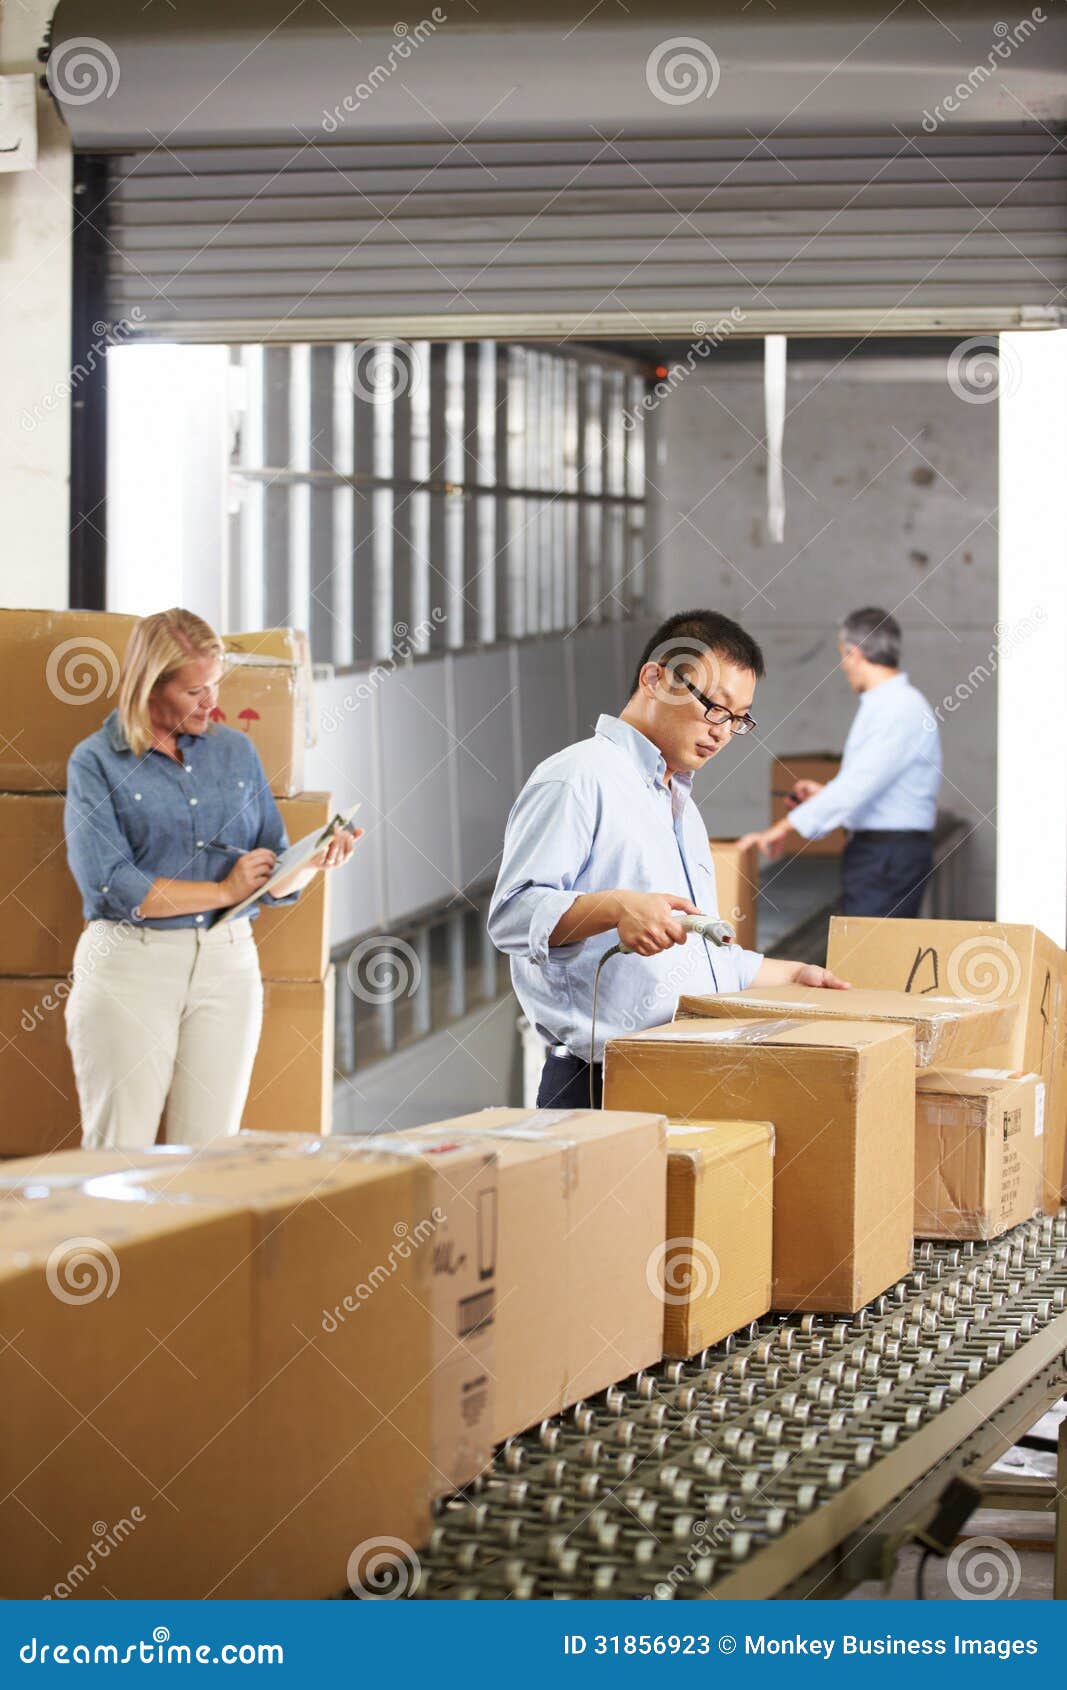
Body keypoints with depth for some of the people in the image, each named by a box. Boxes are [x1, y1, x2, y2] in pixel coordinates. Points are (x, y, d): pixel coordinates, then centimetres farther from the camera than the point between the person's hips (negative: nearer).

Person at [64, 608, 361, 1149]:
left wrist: (316, 861, -11)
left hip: (228, 963, 4)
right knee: (119, 1158, -3)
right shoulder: (96, 761, -1)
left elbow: (275, 879, 11)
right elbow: (110, 885, -12)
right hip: (130, 966, -3)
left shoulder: (236, 751, 12)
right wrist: (223, 891, -10)